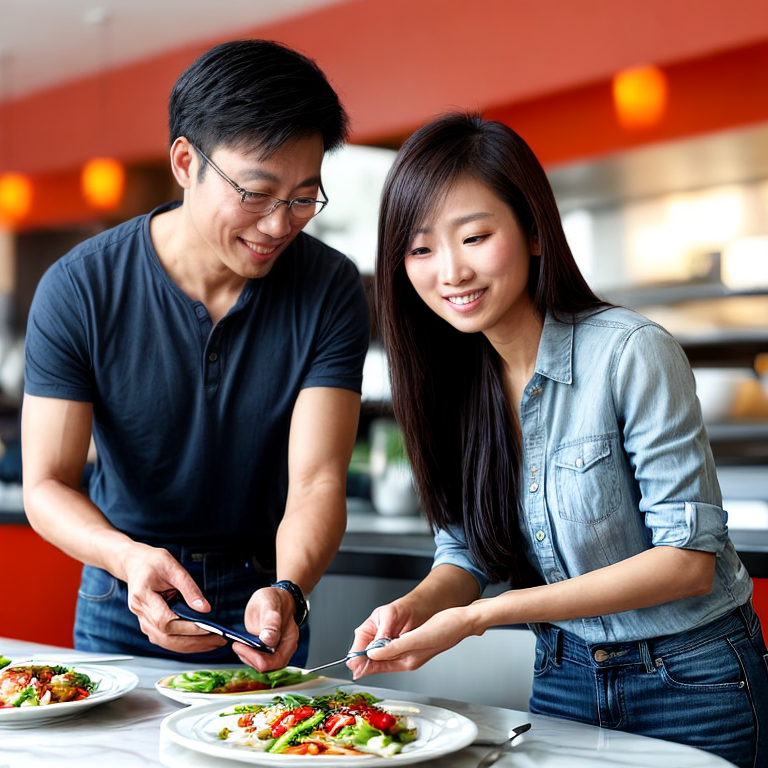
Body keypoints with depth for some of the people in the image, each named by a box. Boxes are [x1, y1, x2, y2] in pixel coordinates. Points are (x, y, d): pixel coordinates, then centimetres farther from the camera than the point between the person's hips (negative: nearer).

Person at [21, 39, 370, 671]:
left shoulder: (332, 290, -15)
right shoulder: (77, 290, -16)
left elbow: (317, 482, -20)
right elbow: (47, 485, -16)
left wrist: (286, 593, -40)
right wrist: (129, 557, -36)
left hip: (264, 595, 0)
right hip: (121, 598, 0)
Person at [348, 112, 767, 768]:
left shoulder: (632, 353, -23)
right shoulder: (451, 379, -4)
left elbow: (688, 556, -23)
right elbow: (465, 555, 1)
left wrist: (485, 614, -28)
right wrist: (415, 607, -23)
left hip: (690, 682, -5)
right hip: (563, 677, 5)